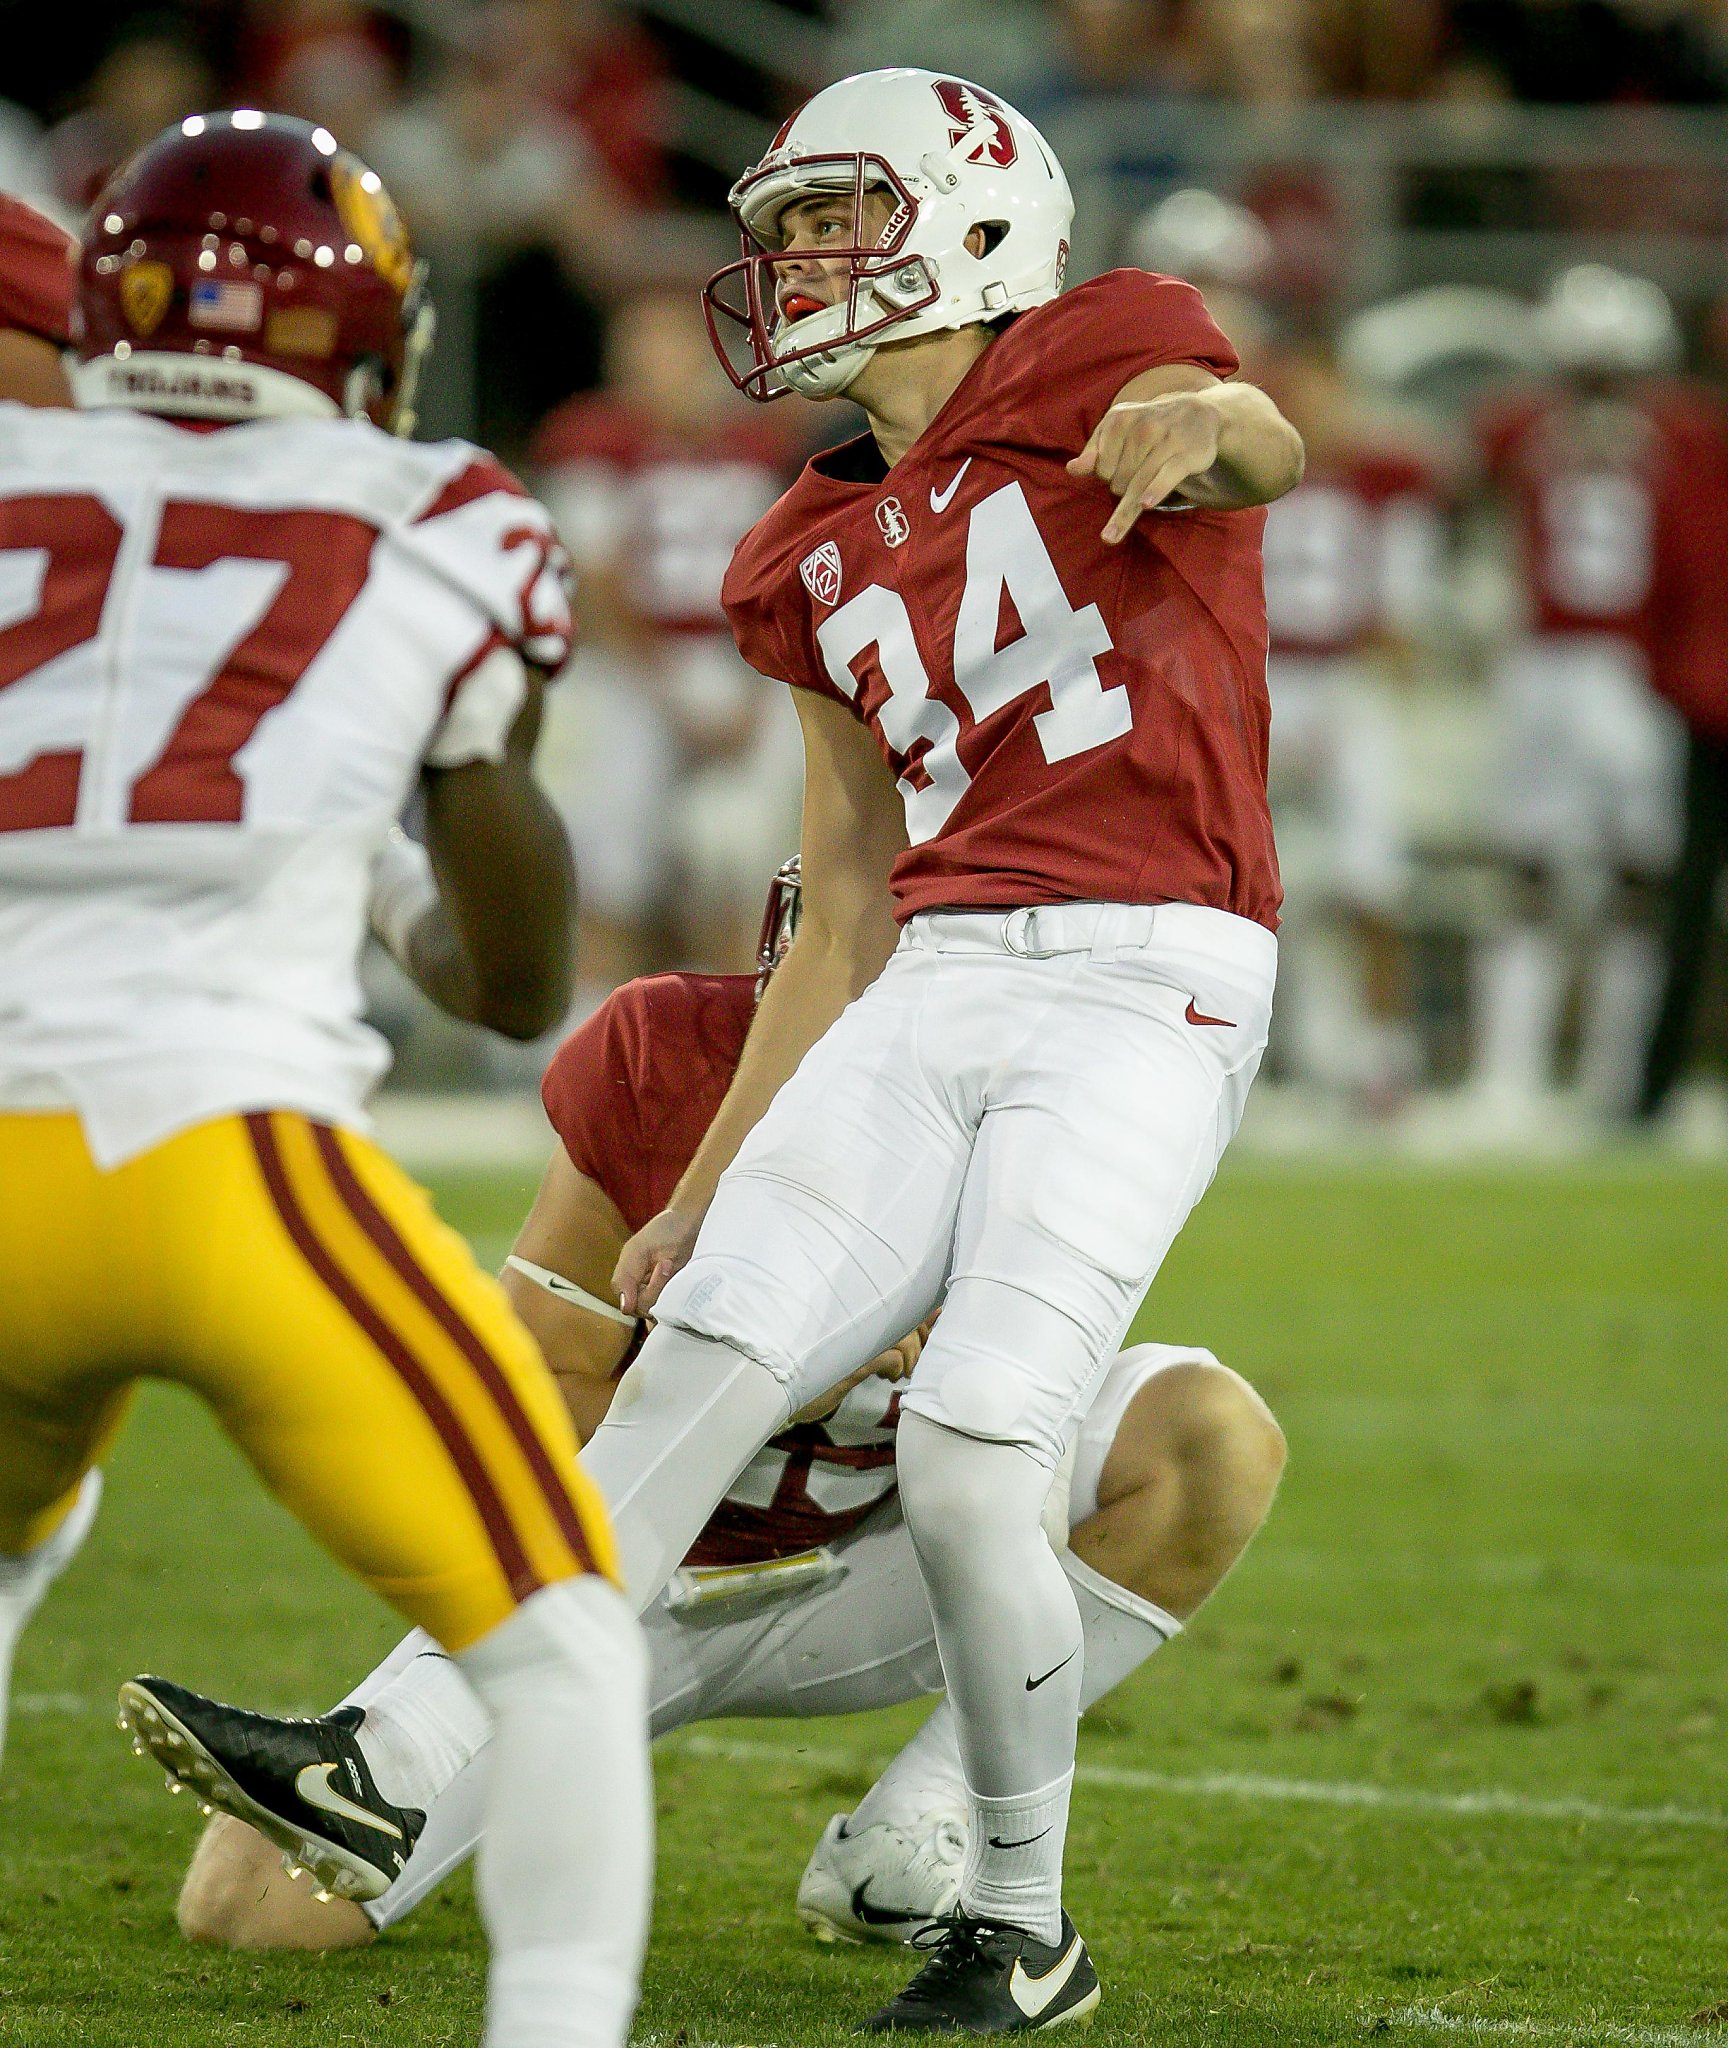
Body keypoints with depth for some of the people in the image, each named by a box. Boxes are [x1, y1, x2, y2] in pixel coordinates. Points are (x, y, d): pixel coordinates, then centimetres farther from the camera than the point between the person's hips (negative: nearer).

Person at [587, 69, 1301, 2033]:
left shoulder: (1096, 371, 1)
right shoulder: (827, 560, 20)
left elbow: (1256, 444, -24)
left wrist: (1200, 428, -49)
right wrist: (710, 1188, 21)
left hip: (1145, 985, -6)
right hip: (937, 990, 6)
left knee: (965, 1465, -15)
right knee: (696, 1366, -7)